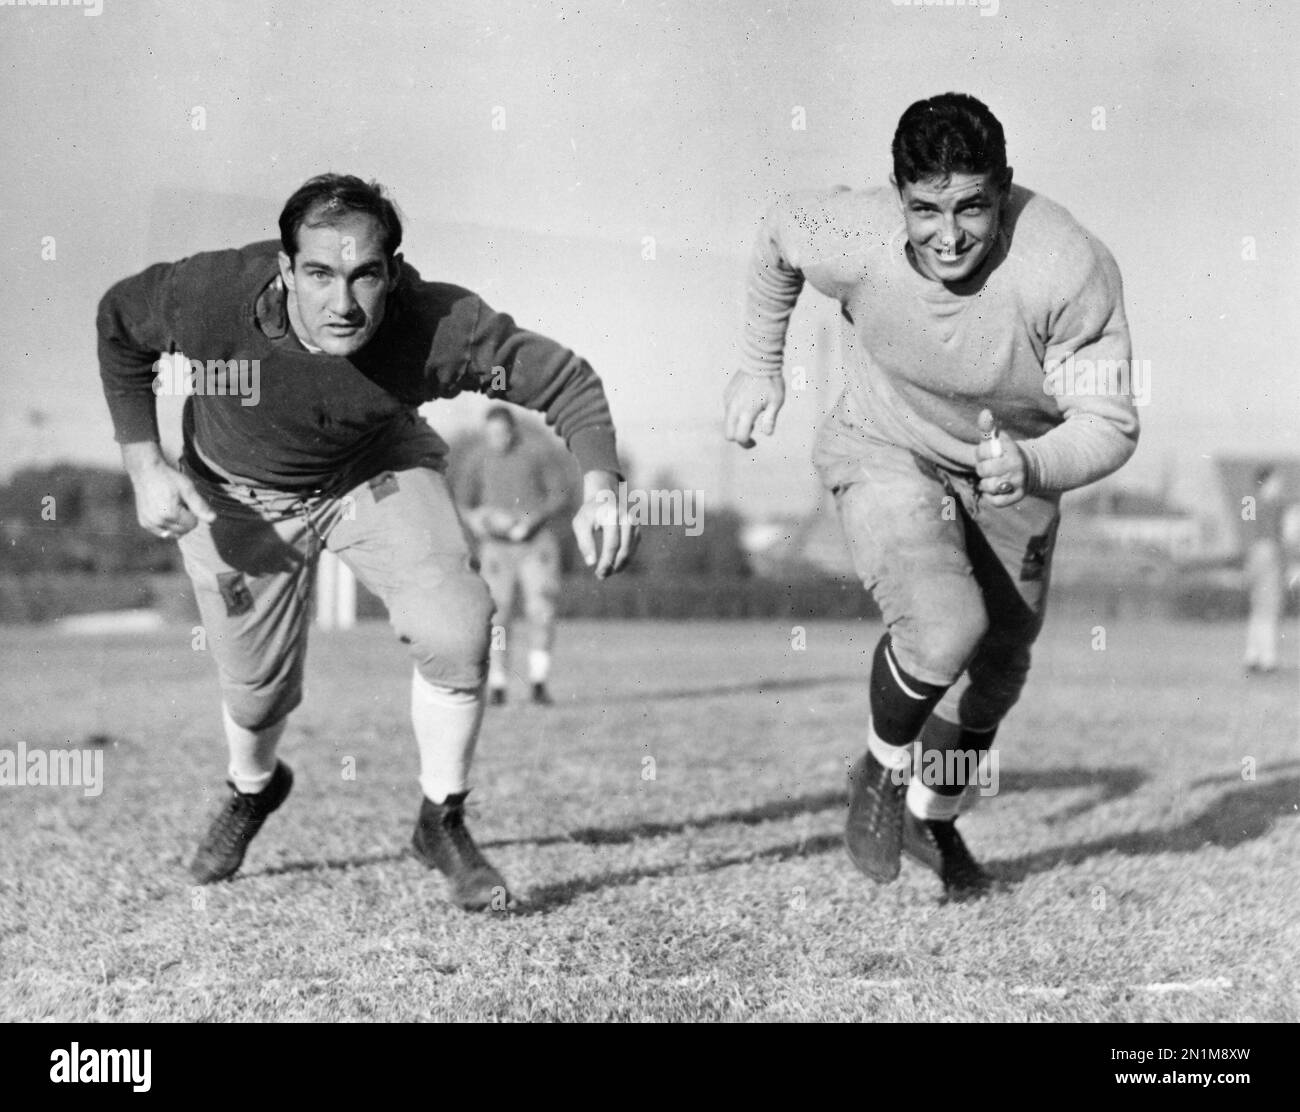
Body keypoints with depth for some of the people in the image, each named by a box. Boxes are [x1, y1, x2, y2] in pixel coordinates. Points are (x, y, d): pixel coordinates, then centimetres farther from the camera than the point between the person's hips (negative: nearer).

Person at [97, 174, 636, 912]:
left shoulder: (439, 325, -36)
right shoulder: (210, 298, -35)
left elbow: (566, 380, -24)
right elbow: (119, 326, -12)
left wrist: (600, 487, -41)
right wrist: (145, 467, -16)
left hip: (379, 475, 0)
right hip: (237, 496, 0)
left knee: (456, 627, -21)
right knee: (256, 687, 9)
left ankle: (444, 823, 4)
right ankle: (253, 789, 49)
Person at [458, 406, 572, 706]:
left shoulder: (537, 454, 1)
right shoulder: (478, 462, 6)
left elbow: (561, 495, 2)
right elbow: (465, 504, 14)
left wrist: (533, 519, -13)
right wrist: (475, 520, -9)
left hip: (536, 543, -1)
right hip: (496, 547, 1)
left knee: (541, 612, -14)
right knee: (497, 617, -4)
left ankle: (539, 682, -6)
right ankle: (497, 687, 5)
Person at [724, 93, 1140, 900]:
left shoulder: (1072, 269, -33)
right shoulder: (854, 240, -29)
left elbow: (1110, 424, -26)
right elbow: (777, 237, -4)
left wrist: (1031, 467, -46)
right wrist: (760, 368, 5)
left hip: (1013, 472, 2)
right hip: (884, 451, -2)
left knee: (1000, 665, 15)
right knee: (945, 628, -26)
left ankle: (935, 818, 44)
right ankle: (881, 769, 6)